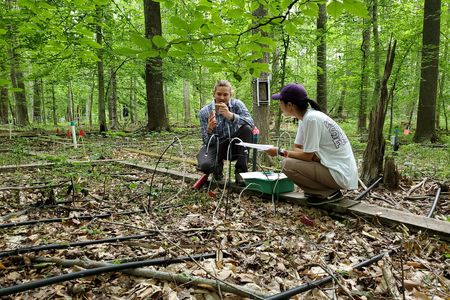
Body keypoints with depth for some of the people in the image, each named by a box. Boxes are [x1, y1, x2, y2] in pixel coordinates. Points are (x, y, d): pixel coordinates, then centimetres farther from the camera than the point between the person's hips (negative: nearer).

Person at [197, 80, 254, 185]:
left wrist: (231, 115, -40)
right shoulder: (204, 112, -10)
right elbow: (207, 142, -11)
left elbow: (251, 123, -26)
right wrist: (209, 129, -33)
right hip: (214, 146, -1)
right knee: (205, 165, -33)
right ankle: (218, 165, 9)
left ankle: (240, 171, -18)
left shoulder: (237, 104, -9)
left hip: (232, 146, 1)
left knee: (246, 129, -28)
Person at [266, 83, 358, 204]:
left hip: (341, 175, -9)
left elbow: (307, 156, -17)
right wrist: (283, 151, -10)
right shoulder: (305, 117, 7)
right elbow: (297, 148, 11)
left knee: (288, 164, -17)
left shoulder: (311, 118, -20)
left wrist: (280, 152, -8)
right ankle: (330, 189, 12)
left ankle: (329, 193, -4)